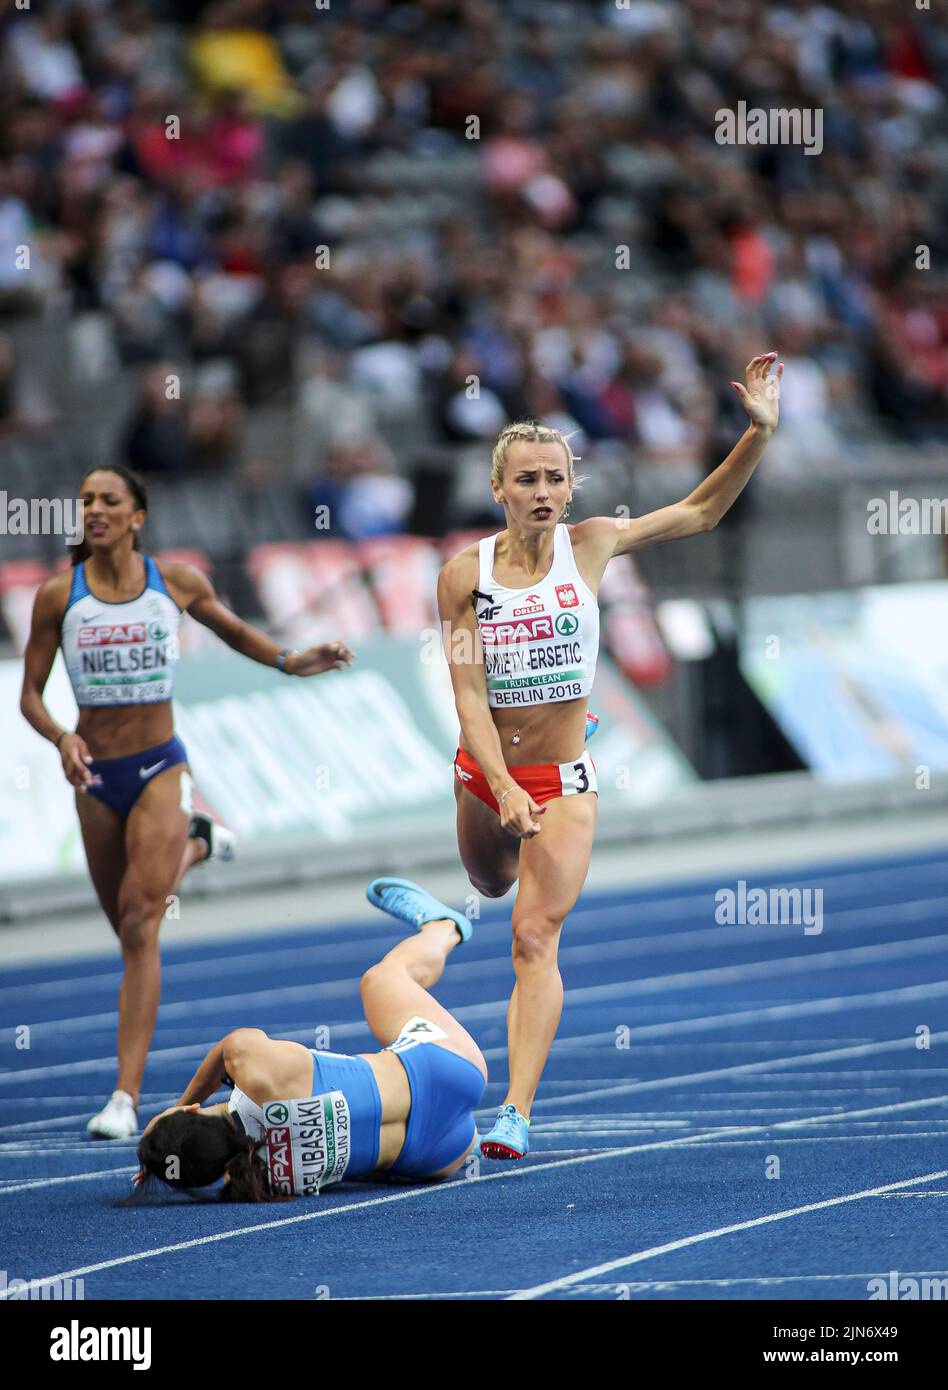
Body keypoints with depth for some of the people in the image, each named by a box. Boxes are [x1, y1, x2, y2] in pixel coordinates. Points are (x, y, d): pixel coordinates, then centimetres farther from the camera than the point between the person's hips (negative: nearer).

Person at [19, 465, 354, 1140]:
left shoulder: (178, 582, -4)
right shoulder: (58, 596, -5)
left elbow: (235, 630, 15)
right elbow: (31, 694, -2)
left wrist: (292, 661, -2)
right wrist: (61, 738, -22)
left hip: (160, 771, -2)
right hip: (96, 777, 2)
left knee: (139, 926, -15)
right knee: (126, 925, 17)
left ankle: (126, 1096, -18)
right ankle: (195, 844, 53)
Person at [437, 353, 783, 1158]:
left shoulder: (591, 545, -8)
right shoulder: (465, 573, -10)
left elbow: (701, 511, 4)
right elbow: (468, 692, -14)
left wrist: (760, 431, -8)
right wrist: (504, 788, -25)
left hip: (563, 777, -2)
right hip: (485, 772, 2)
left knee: (536, 934, -13)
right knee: (491, 883, 26)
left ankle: (517, 1112, -18)